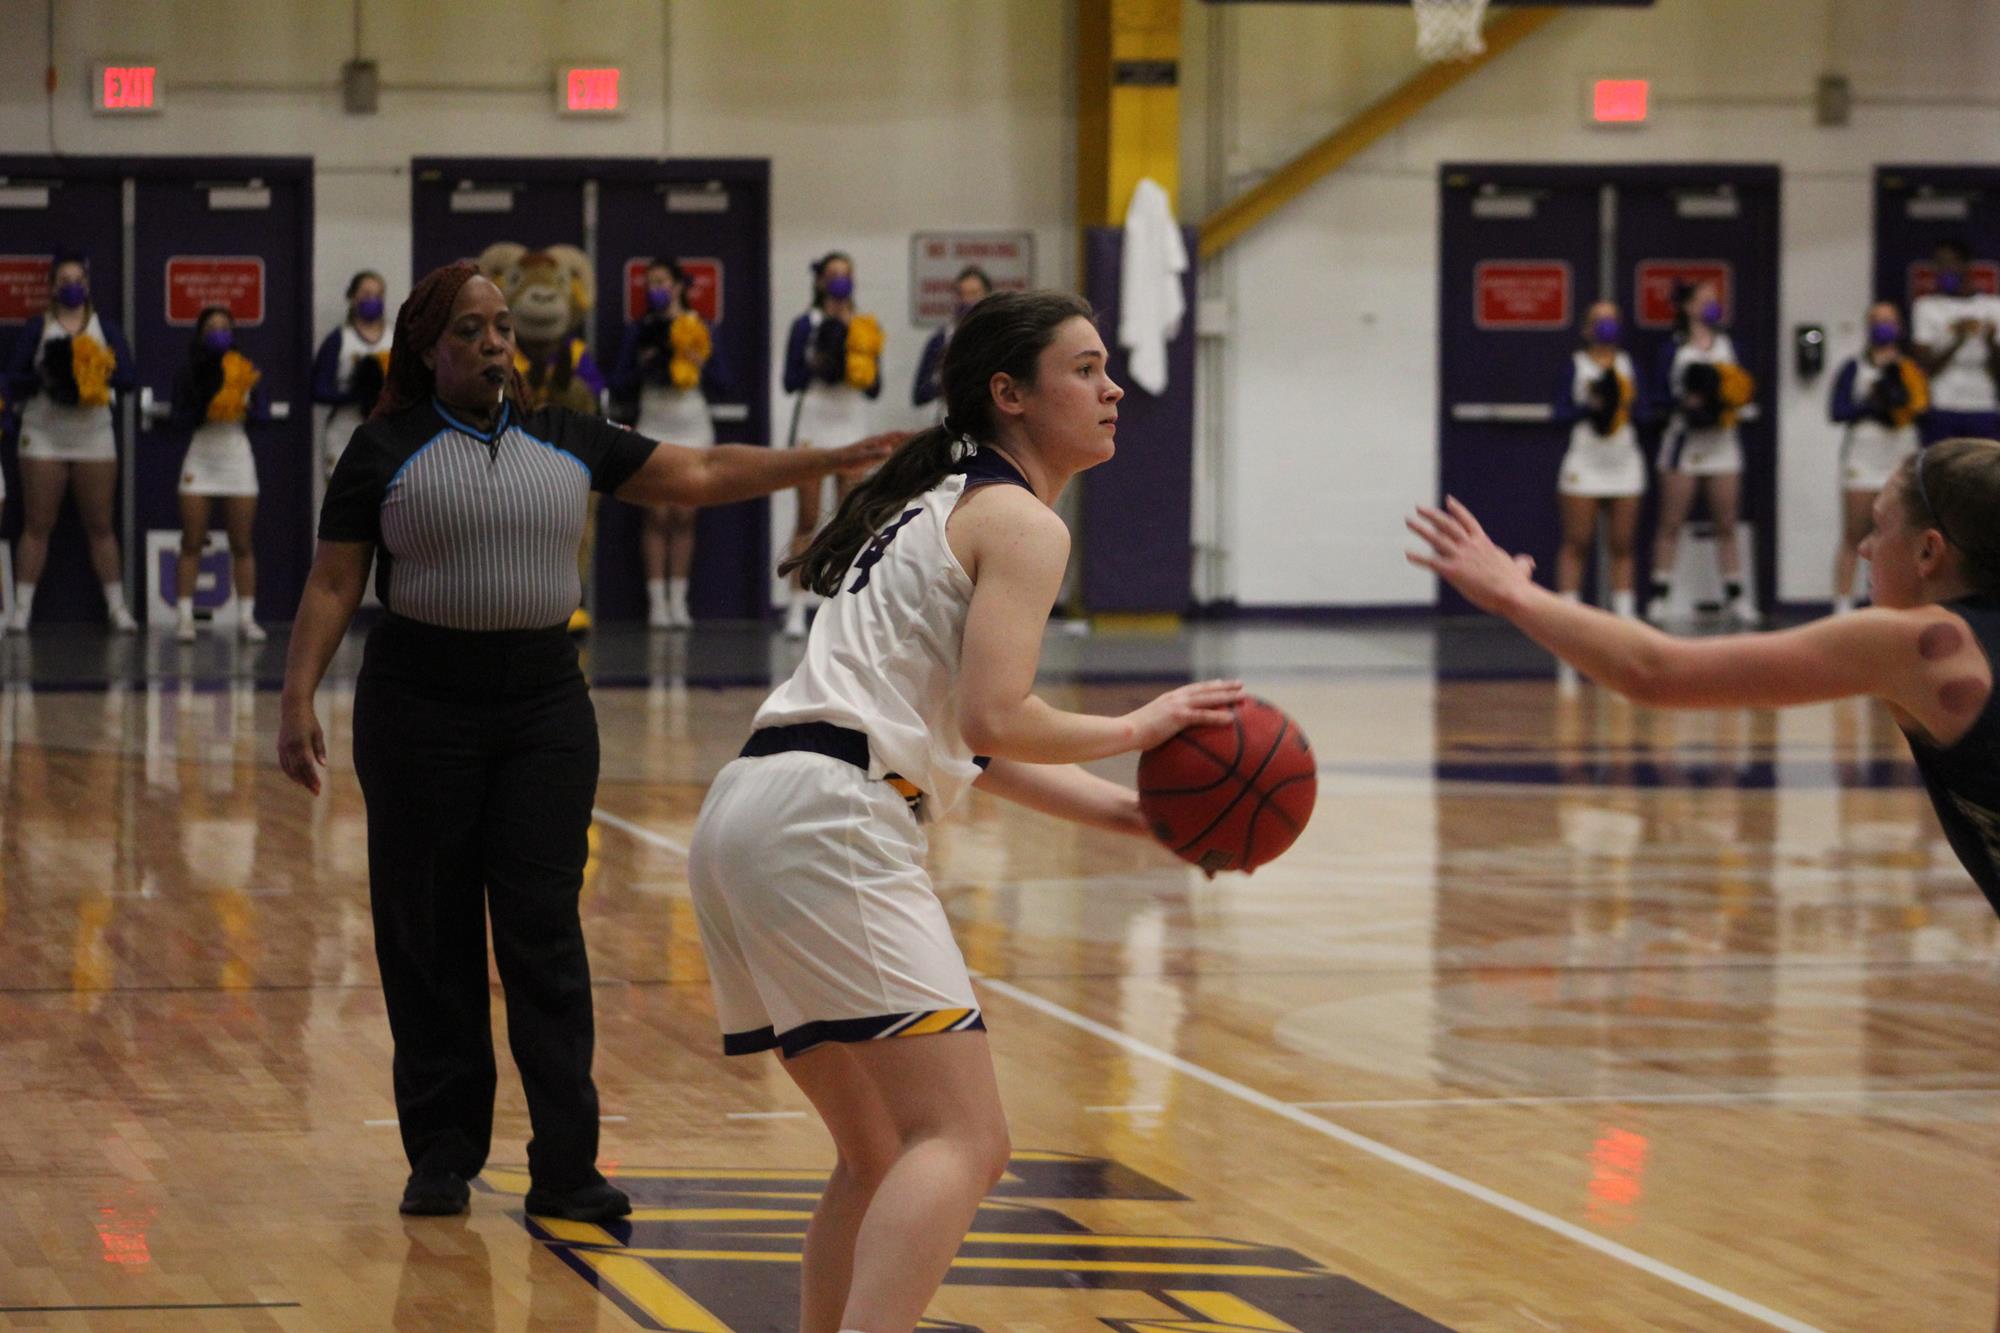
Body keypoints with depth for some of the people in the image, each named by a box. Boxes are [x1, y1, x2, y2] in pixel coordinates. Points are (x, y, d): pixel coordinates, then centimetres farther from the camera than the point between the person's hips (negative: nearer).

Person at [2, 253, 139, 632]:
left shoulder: (105, 328, 7)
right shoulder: (36, 329, 5)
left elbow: (129, 377, 0)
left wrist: (102, 372, -19)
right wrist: (41, 377, -19)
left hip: (94, 435, 1)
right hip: (44, 436, -1)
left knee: (100, 525, 3)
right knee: (37, 525, -1)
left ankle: (117, 606, 8)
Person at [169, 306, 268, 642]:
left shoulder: (248, 372, 5)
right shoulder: (188, 375, 2)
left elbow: (263, 414, 0)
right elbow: (180, 417, -6)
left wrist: (248, 406, -20)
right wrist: (202, 409, -22)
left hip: (237, 457, 1)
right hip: (200, 459, -1)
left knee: (242, 544, 1)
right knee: (192, 543, -3)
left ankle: (246, 617, 4)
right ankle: (184, 617, -2)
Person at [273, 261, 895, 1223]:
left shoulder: (568, 442, 10)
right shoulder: (386, 451, 1)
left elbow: (702, 476, 11)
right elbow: (331, 585, -1)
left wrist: (835, 460, 4)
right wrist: (299, 700, -11)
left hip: (544, 709, 2)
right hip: (419, 710, -2)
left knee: (545, 936, -4)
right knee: (430, 937, 2)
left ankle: (565, 1168, -5)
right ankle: (442, 1154, 12)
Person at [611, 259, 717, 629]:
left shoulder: (699, 326, 6)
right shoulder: (639, 330, 7)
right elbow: (618, 384, 4)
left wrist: (698, 364, -13)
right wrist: (645, 365, -12)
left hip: (692, 422, 0)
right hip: (655, 422, 0)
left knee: (685, 515, -1)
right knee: (657, 513, -6)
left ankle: (678, 599, 4)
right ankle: (656, 601, -4)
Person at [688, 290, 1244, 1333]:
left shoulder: (942, 504, 26)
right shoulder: (1021, 523, -3)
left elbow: (969, 744, 25)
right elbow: (993, 720, -15)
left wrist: (1140, 815, 19)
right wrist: (1138, 728, 0)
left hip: (747, 818, 10)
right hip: (829, 822, -10)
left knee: (882, 1155, 18)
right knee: (962, 1139, -14)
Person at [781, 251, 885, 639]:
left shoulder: (863, 327, 8)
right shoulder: (806, 326, 0)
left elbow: (875, 390, 7)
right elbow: (791, 381, -4)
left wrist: (866, 364, -11)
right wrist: (818, 364, -17)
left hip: (850, 425, 3)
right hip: (813, 425, -3)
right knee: (808, 521, -4)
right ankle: (796, 608, -3)